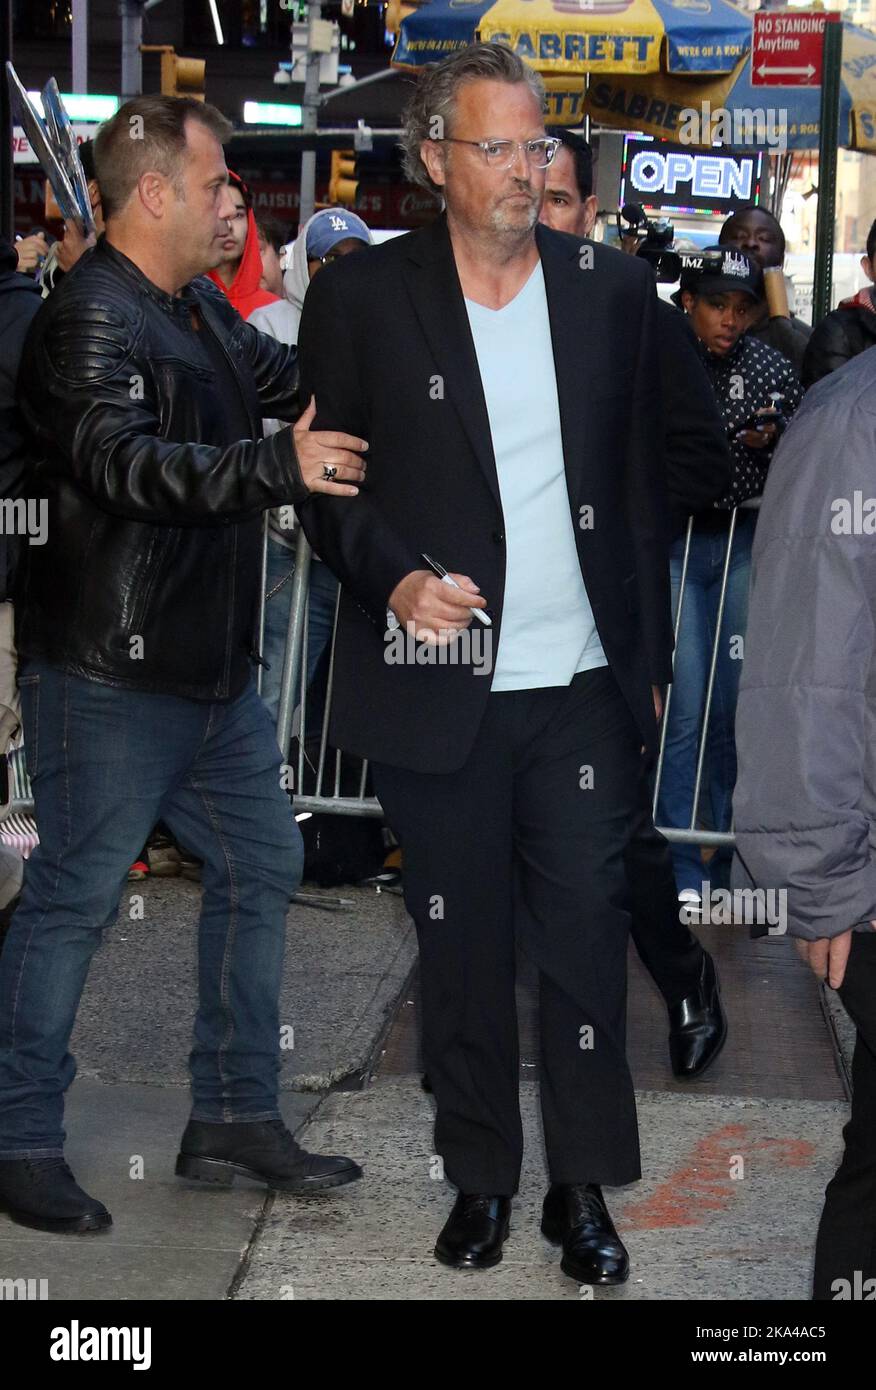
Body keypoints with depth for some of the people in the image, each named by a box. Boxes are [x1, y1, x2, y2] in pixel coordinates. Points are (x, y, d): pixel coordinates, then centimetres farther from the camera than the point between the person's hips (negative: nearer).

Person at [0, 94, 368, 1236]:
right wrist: (279, 469, -38)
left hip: (212, 670, 10)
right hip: (111, 676, -10)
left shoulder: (200, 310, 14)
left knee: (261, 868, 14)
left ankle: (234, 1118, 25)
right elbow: (123, 459, -32)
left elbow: (284, 377, 29)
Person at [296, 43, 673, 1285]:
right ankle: (481, 1180, 26)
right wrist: (393, 576, -17)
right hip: (437, 690, -1)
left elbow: (642, 484, 10)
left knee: (586, 938, 4)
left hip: (583, 685, 1)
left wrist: (652, 659, 9)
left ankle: (584, 1189, 19)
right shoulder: (361, 297, -2)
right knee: (462, 949, 11)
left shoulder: (613, 290, 5)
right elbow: (326, 482, 2)